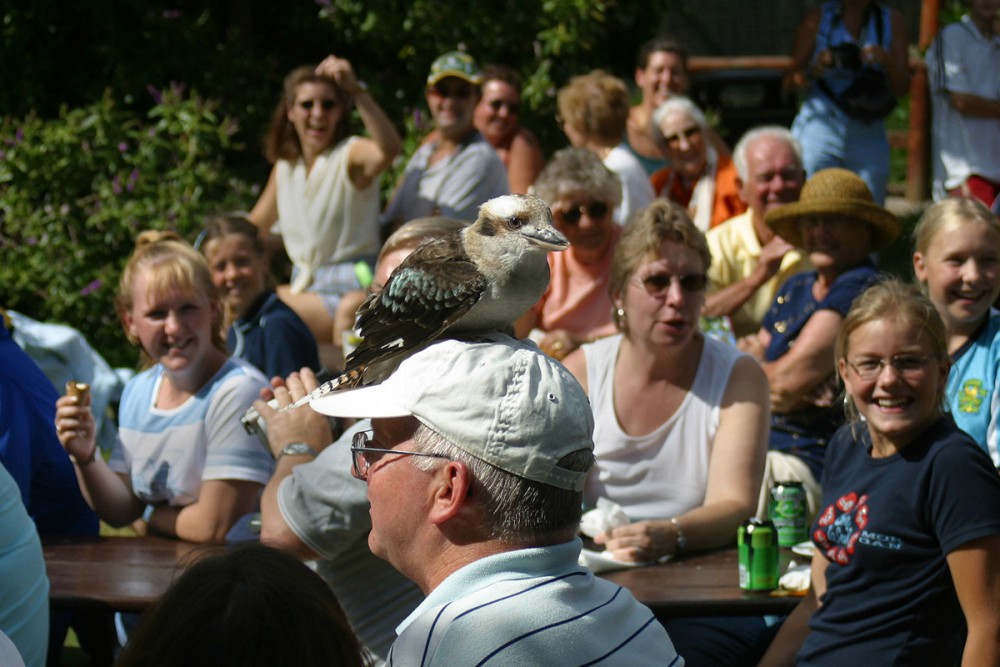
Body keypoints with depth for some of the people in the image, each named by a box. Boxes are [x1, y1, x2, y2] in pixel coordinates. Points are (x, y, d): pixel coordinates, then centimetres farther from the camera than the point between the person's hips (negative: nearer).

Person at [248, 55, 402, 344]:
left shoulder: (351, 155, -9)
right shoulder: (285, 166, 12)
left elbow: (389, 149, -34)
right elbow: (255, 226, 25)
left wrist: (356, 91, -44)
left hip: (346, 292, -7)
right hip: (303, 286, 7)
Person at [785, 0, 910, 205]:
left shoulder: (892, 21, 8)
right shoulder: (819, 18, 5)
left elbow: (902, 88, 5)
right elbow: (790, 79, 5)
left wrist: (886, 61, -15)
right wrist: (814, 71, -16)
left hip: (868, 135, 2)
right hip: (820, 127, -2)